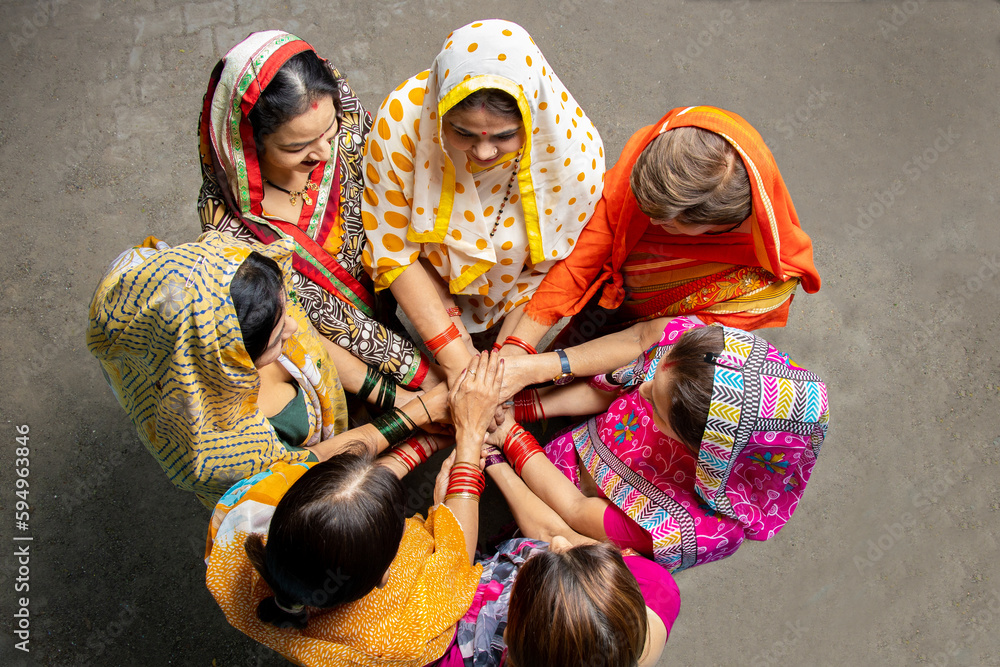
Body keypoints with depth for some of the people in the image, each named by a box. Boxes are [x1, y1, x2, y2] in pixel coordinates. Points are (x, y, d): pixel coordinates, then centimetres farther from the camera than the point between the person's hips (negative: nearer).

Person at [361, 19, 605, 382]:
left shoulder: (575, 152, -34)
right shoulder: (402, 121, -35)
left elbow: (552, 268, -17)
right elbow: (393, 248, -24)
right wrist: (454, 355, -26)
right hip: (430, 287, 0)